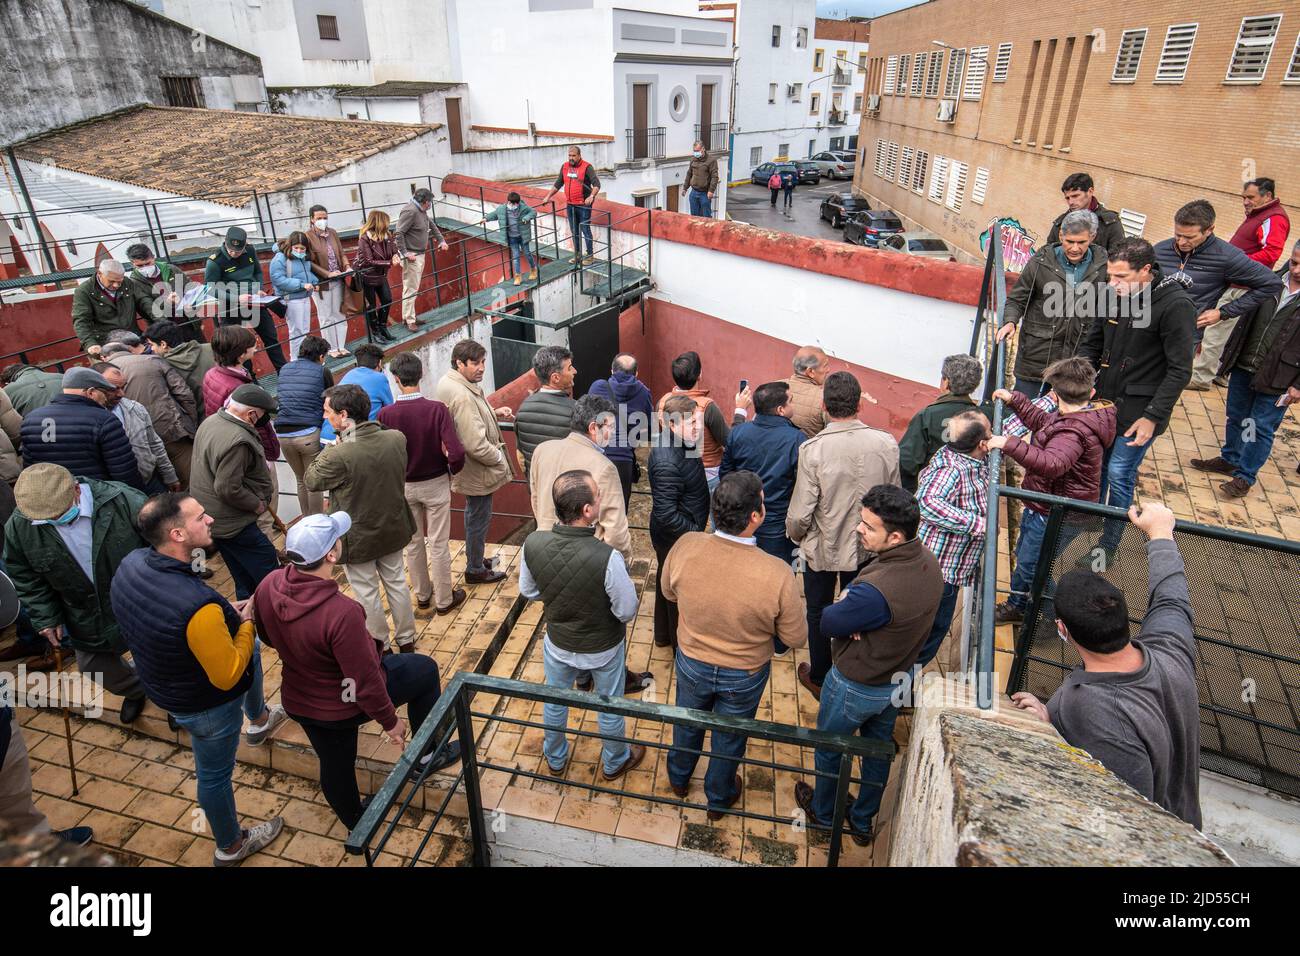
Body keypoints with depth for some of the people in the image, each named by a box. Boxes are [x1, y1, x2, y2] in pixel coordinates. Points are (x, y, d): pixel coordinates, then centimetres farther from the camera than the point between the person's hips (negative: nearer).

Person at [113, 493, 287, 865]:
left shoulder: (131, 563, -19)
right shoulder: (199, 606, -43)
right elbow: (227, 676, -28)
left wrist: (224, 613, -2)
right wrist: (247, 621, -17)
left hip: (159, 679, 7)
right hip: (206, 703, -7)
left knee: (251, 649, 30)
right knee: (215, 774, 19)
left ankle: (259, 721, 54)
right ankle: (231, 848, 47)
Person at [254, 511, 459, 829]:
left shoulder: (268, 586, -19)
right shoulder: (341, 612, -40)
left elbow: (267, 636, 3)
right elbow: (365, 682, -29)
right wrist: (390, 721, -13)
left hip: (297, 703, 6)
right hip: (344, 706, -6)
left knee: (335, 765, 29)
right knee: (426, 669, 15)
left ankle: (356, 824, 56)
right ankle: (429, 754, 32)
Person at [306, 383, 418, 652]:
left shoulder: (338, 456, -31)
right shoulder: (397, 438, -15)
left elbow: (310, 481, -12)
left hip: (358, 537, -5)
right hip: (394, 528, 5)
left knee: (367, 592, 16)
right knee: (396, 583, 22)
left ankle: (378, 643, 35)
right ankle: (406, 640, 37)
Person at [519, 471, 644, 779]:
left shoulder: (532, 543, -26)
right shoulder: (607, 558, -38)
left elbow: (528, 591, -7)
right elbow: (627, 611, -23)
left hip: (558, 643, 3)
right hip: (603, 649, -3)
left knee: (555, 703, 30)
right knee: (609, 708, 26)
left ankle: (555, 760, 56)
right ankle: (614, 763, 52)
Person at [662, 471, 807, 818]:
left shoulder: (685, 546, -29)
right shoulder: (777, 574, -36)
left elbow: (668, 592, -6)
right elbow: (796, 638, -19)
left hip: (691, 663, 2)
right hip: (745, 675, -2)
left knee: (687, 723, 32)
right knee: (729, 737, 27)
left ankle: (679, 779, 60)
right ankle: (718, 798, 55)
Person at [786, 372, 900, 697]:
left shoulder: (813, 449, -26)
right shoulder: (886, 444, -17)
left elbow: (800, 514, -21)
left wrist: (794, 535, 1)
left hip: (822, 548, -3)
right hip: (866, 547, 3)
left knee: (819, 613, 20)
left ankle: (819, 678, 39)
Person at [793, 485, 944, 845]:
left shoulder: (876, 590, -42)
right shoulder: (927, 560, -15)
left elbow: (829, 623, -26)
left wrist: (842, 603, -9)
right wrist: (856, 613, -20)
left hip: (855, 687, -7)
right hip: (897, 680, 7)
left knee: (829, 749, 22)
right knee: (878, 748, 28)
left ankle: (823, 813, 49)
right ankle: (863, 822, 51)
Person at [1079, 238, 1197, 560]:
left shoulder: (1176, 304, -17)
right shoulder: (1113, 295, 0)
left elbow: (1179, 371, -14)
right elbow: (1091, 346, 11)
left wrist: (1153, 416, -17)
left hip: (1138, 411, -5)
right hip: (1103, 400, 6)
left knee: (1119, 475, 1)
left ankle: (1108, 547, 16)